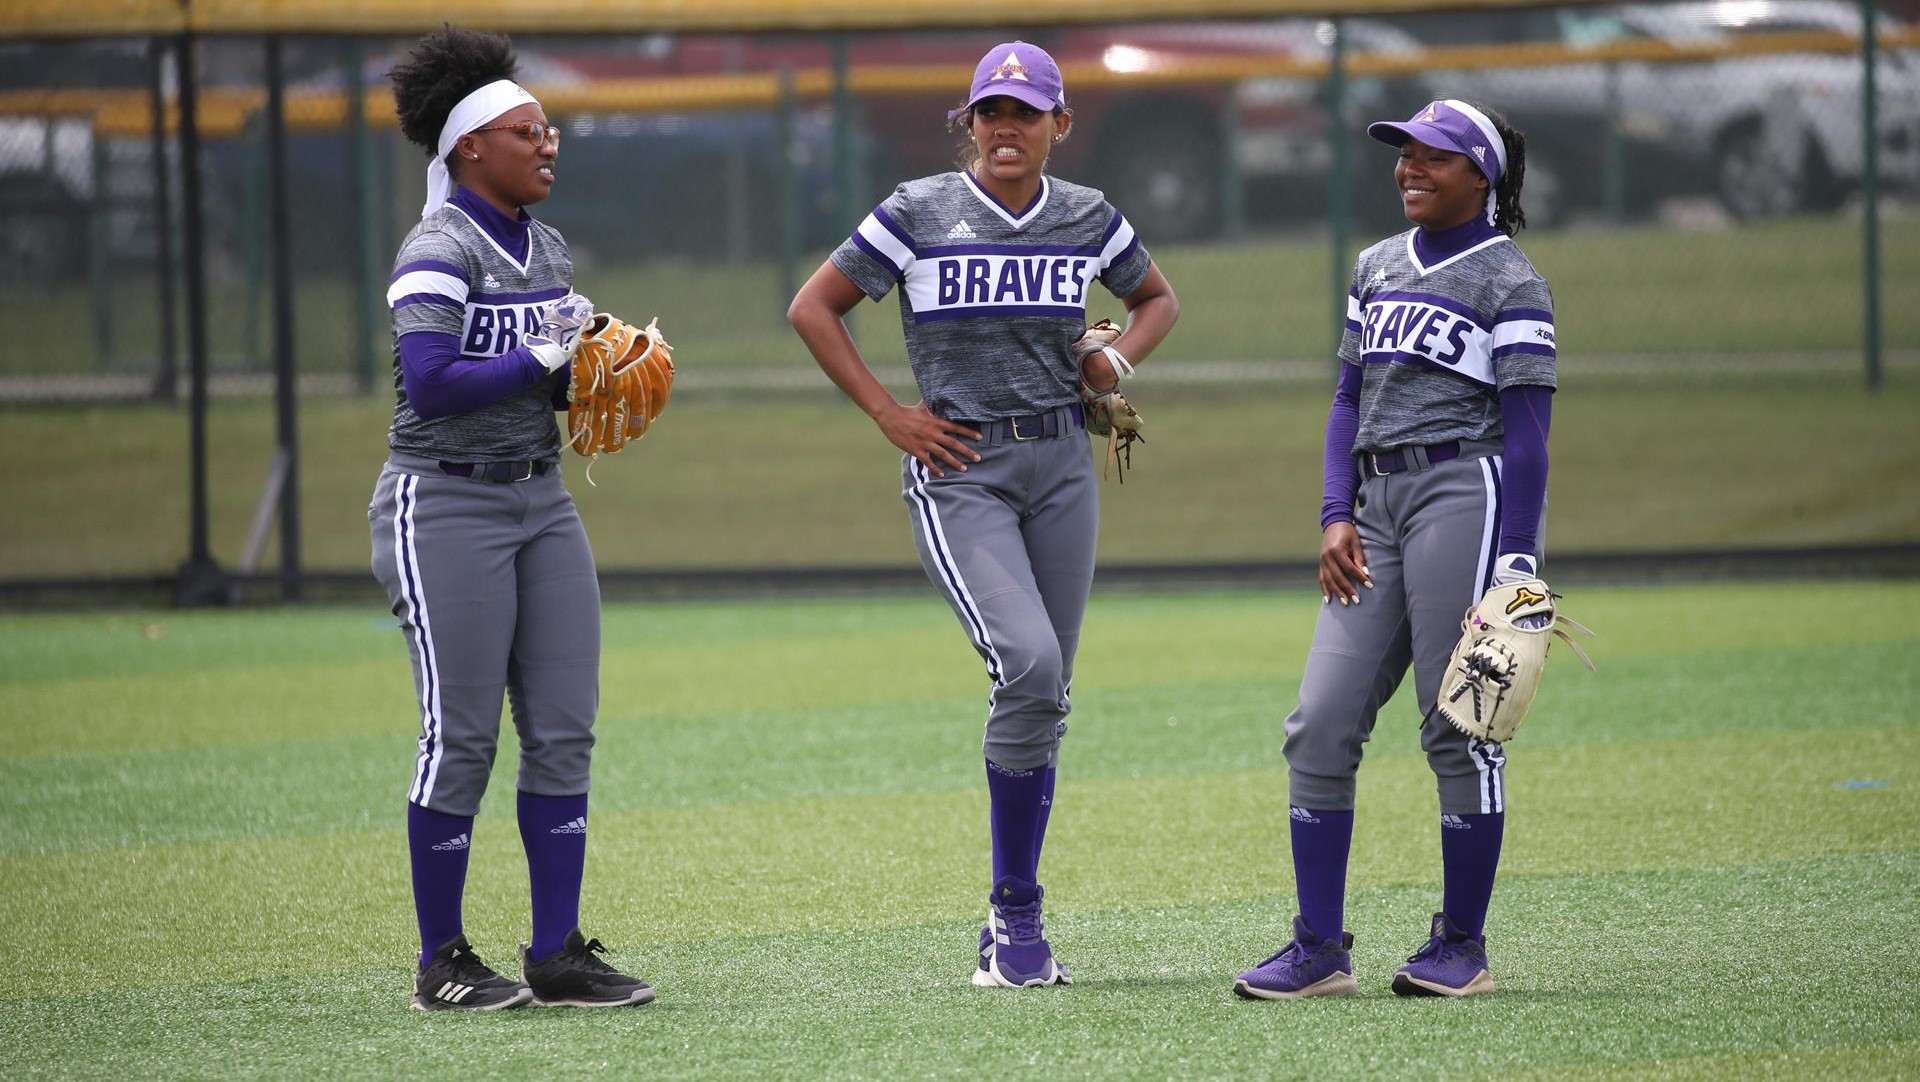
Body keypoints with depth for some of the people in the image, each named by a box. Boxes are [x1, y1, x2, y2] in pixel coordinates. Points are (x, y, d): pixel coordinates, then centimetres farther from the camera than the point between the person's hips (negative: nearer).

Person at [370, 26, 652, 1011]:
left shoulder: (546, 251, 13)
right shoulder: (439, 252, -12)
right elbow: (430, 383, -24)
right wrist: (538, 359, -17)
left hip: (541, 502, 8)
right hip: (446, 508, -8)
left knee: (563, 732, 4)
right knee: (461, 740, -4)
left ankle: (556, 954, 9)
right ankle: (441, 964, 4)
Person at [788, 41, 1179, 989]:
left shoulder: (1087, 218, 7)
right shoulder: (919, 213, -3)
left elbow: (1156, 298, 25)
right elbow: (813, 308, 1)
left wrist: (1119, 358, 5)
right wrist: (889, 415, -5)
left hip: (1061, 465, 4)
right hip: (958, 470, -4)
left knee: (1045, 697, 5)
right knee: (1027, 664, -21)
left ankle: (1013, 926, 15)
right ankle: (1016, 909, -9)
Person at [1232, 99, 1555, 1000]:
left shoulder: (1509, 283, -2)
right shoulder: (1378, 267, 18)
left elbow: (1527, 431, -7)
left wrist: (1515, 563, -14)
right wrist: (1335, 516, 5)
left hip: (1464, 497, -7)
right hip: (1374, 503, 7)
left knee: (1457, 725, -4)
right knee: (1321, 723, -1)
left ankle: (1463, 945, 6)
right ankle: (1319, 950, 0)